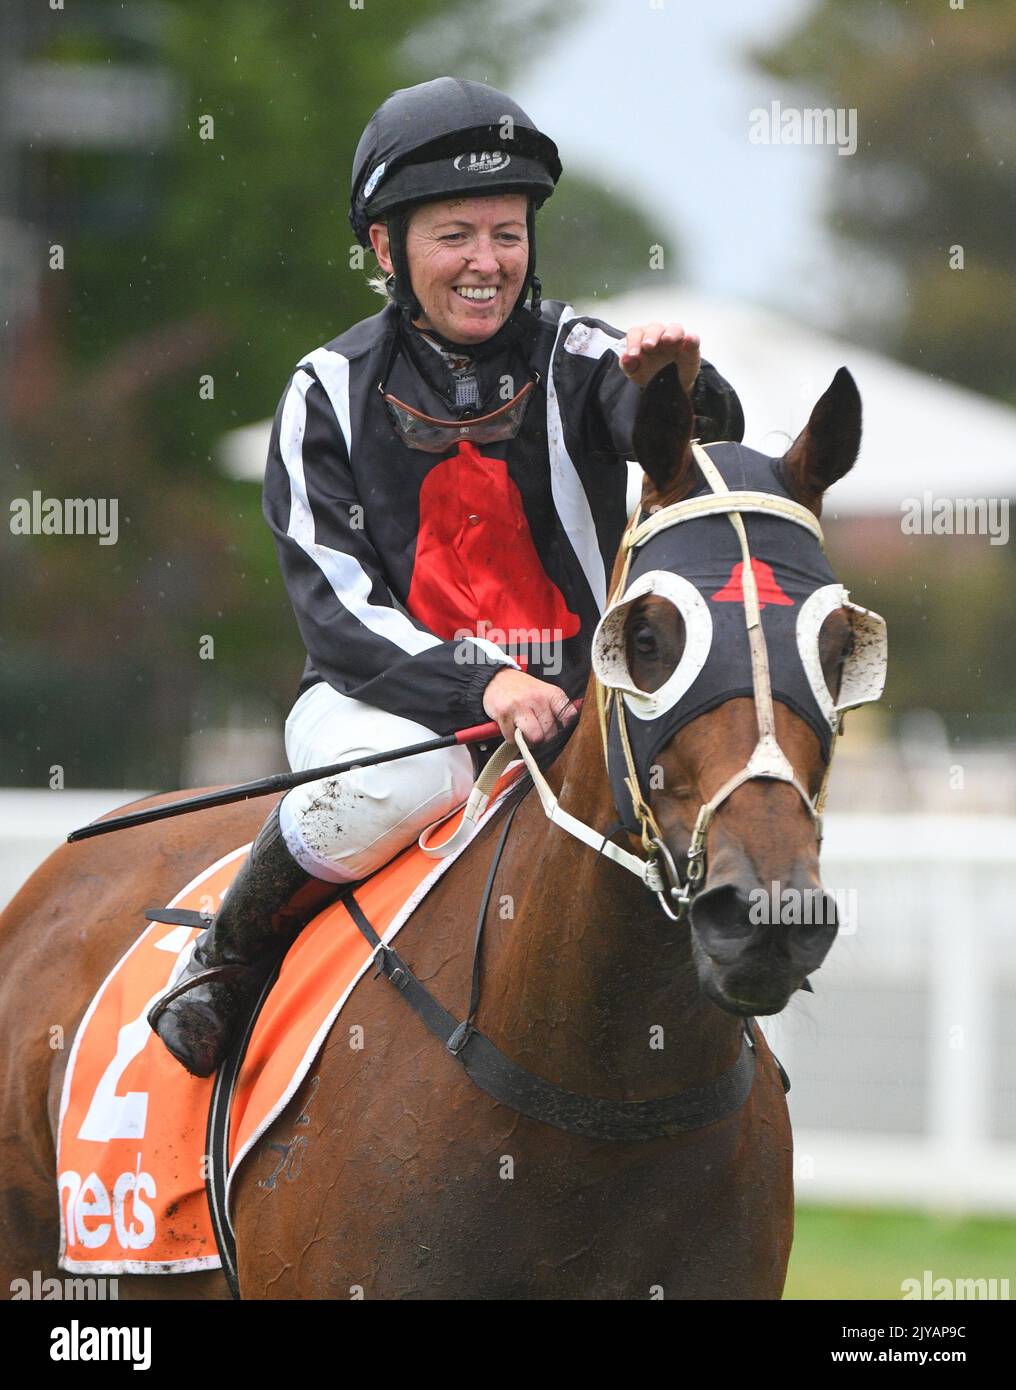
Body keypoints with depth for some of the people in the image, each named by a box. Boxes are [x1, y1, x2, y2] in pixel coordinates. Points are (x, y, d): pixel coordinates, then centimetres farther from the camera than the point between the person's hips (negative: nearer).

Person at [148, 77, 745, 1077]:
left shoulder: (574, 359, 3)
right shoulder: (330, 393, 2)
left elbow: (704, 442, -16)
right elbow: (334, 605, -5)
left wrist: (684, 391, -41)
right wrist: (480, 684, -20)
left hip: (573, 696, 2)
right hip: (392, 692, -2)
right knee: (398, 783, -37)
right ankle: (227, 956, -9)